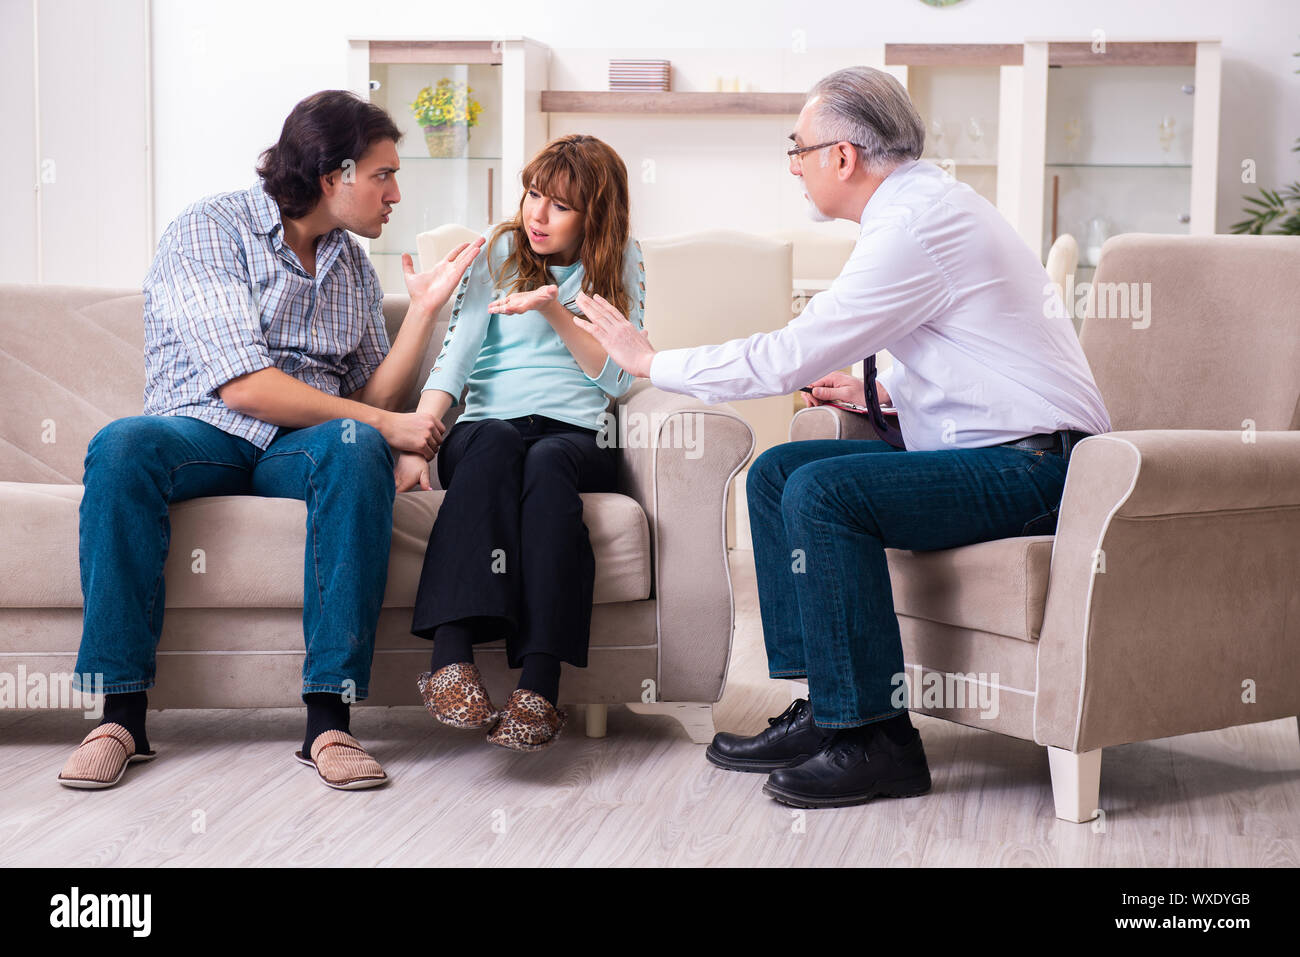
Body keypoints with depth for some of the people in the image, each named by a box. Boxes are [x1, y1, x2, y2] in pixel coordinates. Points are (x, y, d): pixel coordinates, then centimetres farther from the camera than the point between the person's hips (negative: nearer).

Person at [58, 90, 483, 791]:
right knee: (121, 447, -37)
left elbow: (373, 400, 11)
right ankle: (122, 714, -32)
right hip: (204, 434, -3)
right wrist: (384, 422, -15)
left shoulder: (354, 267, 16)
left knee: (356, 448, -33)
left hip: (302, 446, 3)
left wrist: (425, 307, 3)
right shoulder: (209, 229, -6)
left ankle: (328, 719, -37)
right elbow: (242, 387, -17)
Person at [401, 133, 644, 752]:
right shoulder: (499, 251, 13)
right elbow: (454, 356, 1)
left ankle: (539, 685, -49)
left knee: (546, 462, -37)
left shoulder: (619, 263, 14)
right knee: (494, 443, -37)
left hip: (577, 437, 0)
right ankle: (451, 655, -51)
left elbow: (617, 378, 3)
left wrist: (554, 311, -11)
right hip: (488, 423, 0)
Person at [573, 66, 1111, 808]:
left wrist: (652, 362, -7)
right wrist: (882, 390, 13)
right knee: (776, 472, 5)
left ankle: (874, 737, -17)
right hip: (984, 448, 10)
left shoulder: (916, 226, -18)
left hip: (1030, 468, -10)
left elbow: (787, 358, -19)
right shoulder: (929, 202, 14)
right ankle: (822, 709, 4)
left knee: (823, 491, -26)